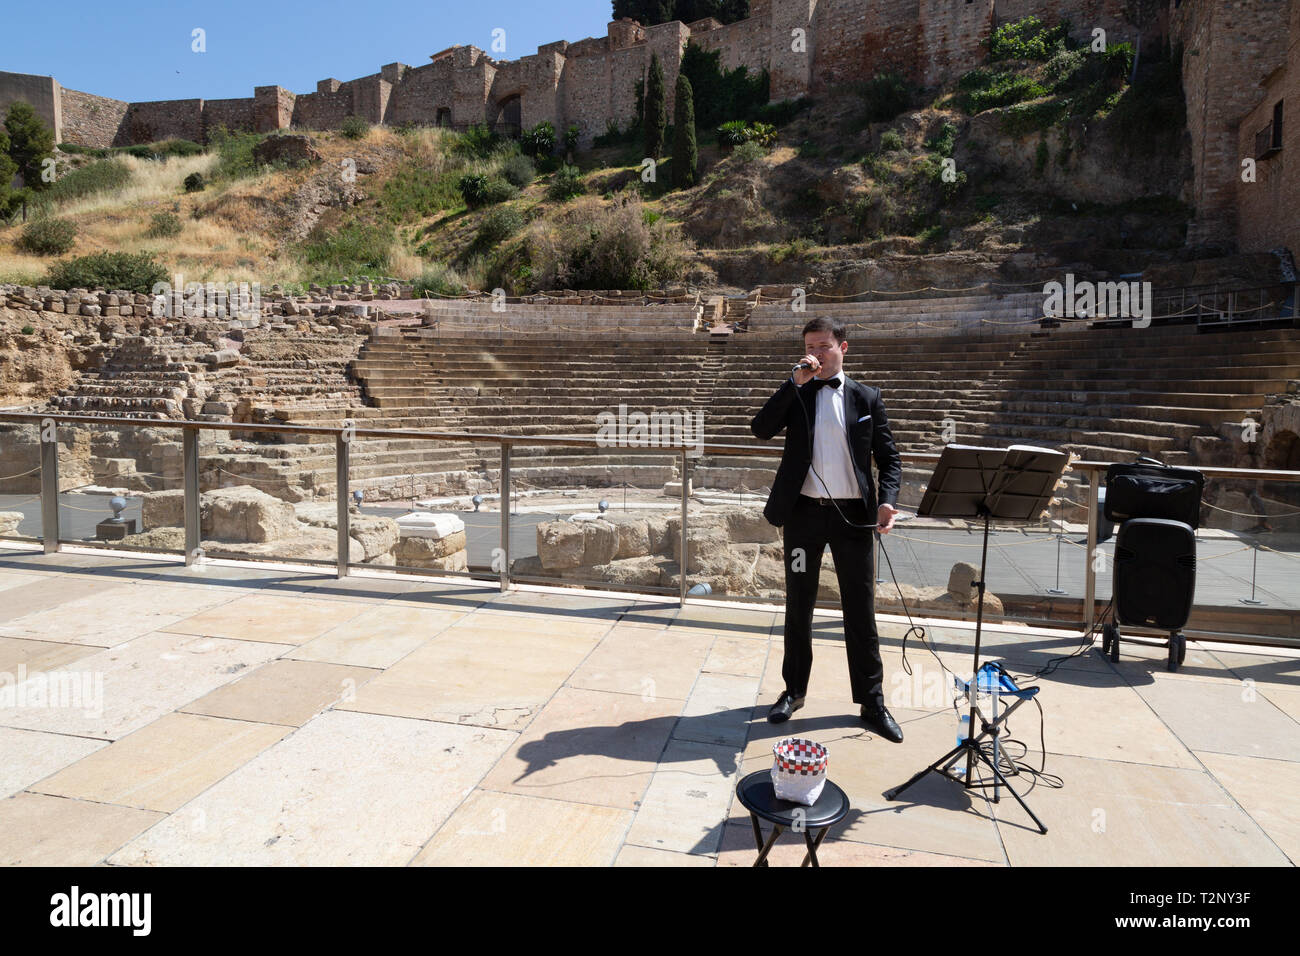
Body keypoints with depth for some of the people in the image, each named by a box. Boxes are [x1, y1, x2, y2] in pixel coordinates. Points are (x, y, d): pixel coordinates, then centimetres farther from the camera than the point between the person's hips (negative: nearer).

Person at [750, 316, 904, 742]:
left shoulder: (866, 398, 6)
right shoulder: (796, 394, 6)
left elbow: (889, 457, 5)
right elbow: (761, 428, -10)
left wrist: (887, 500, -12)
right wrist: (795, 382, -14)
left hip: (852, 514, 0)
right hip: (803, 512, 1)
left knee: (861, 611, 4)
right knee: (798, 607, 12)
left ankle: (872, 701, 16)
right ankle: (794, 690, 27)